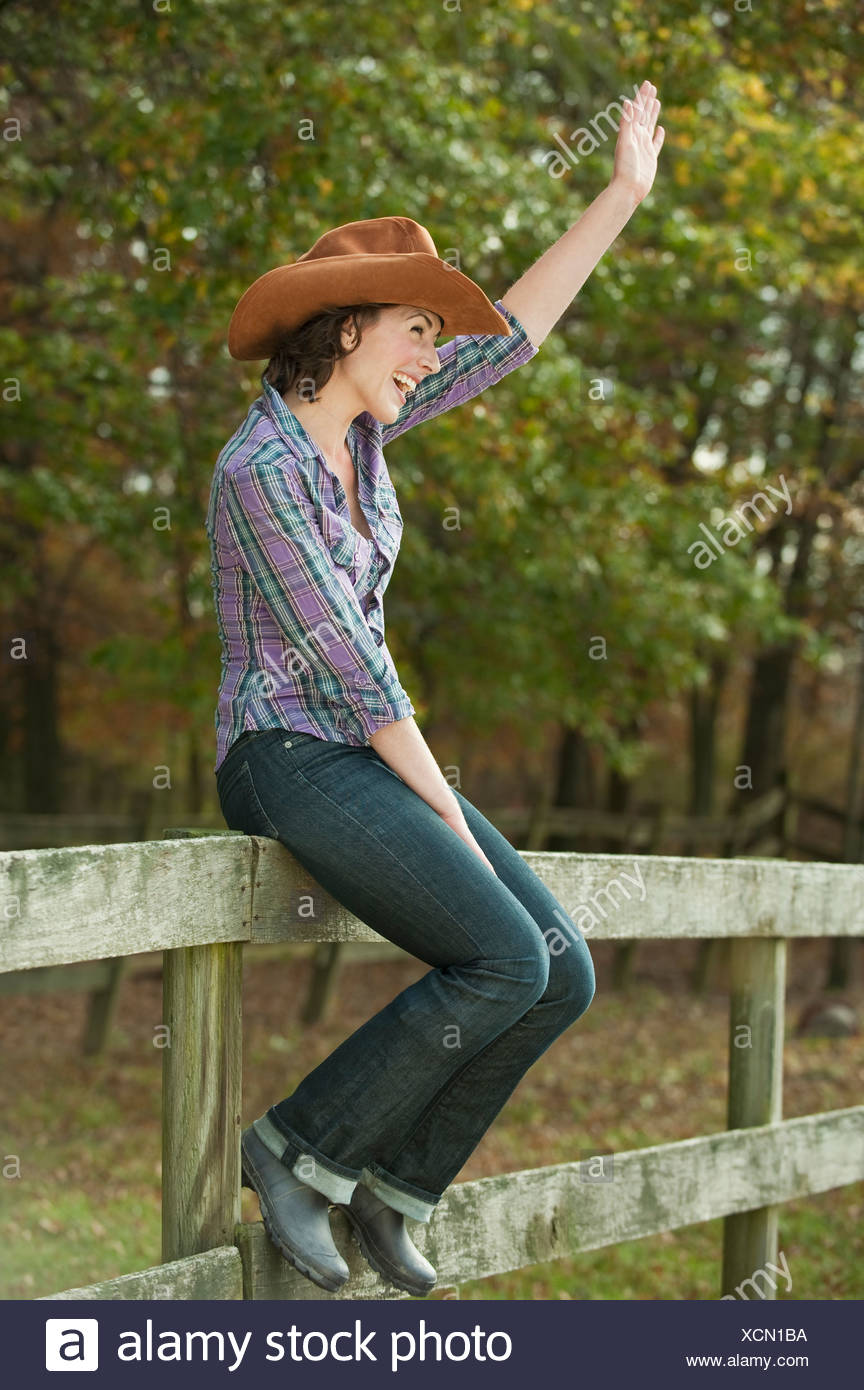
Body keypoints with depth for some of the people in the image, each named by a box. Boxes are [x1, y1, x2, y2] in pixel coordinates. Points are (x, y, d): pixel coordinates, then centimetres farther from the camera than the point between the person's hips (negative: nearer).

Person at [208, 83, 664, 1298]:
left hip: (367, 760, 9)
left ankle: (392, 1183, 7)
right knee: (507, 963, -24)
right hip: (288, 764, -9)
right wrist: (450, 814, -13)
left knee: (566, 976, -4)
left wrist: (623, 195, 13)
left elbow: (508, 338, 14)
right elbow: (350, 666, -18)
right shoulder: (259, 472, -18)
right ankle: (299, 1149, -7)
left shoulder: (349, 418, 8)